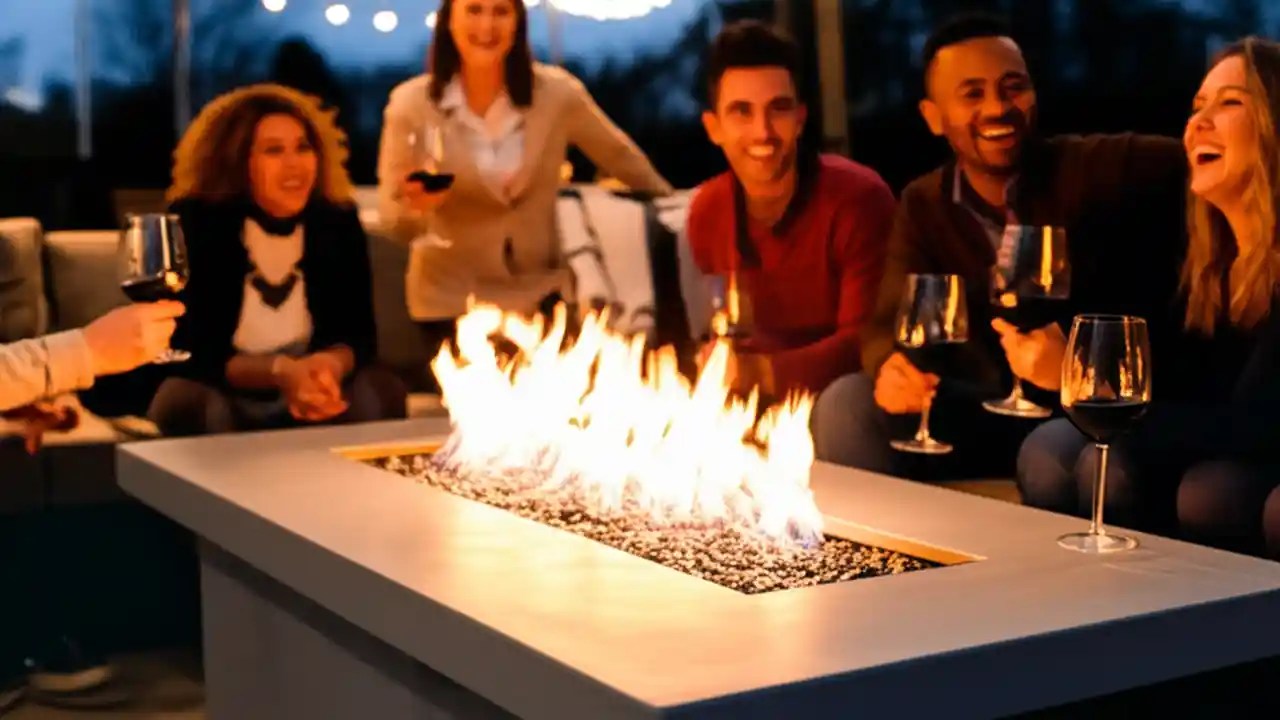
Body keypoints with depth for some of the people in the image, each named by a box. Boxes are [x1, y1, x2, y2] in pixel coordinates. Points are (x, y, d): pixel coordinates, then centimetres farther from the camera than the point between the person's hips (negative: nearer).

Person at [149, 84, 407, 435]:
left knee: (381, 392, -25)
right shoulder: (195, 223, -14)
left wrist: (330, 365, -31)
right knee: (189, 403, -35)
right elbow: (190, 349, -16)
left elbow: (358, 332, -5)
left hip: (309, 394, 2)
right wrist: (279, 372, -33)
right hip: (224, 392, -2)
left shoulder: (338, 222, -5)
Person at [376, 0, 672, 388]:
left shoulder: (556, 93, -9)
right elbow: (393, 221, -8)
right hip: (451, 301, -1)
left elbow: (623, 160, 8)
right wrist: (414, 205, -30)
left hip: (540, 294, 1)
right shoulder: (411, 104, -11)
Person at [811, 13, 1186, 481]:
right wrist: (890, 367, -31)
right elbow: (888, 324, -6)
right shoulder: (923, 205, 4)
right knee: (847, 405, -17)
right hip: (983, 413, 4)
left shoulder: (1094, 166, -8)